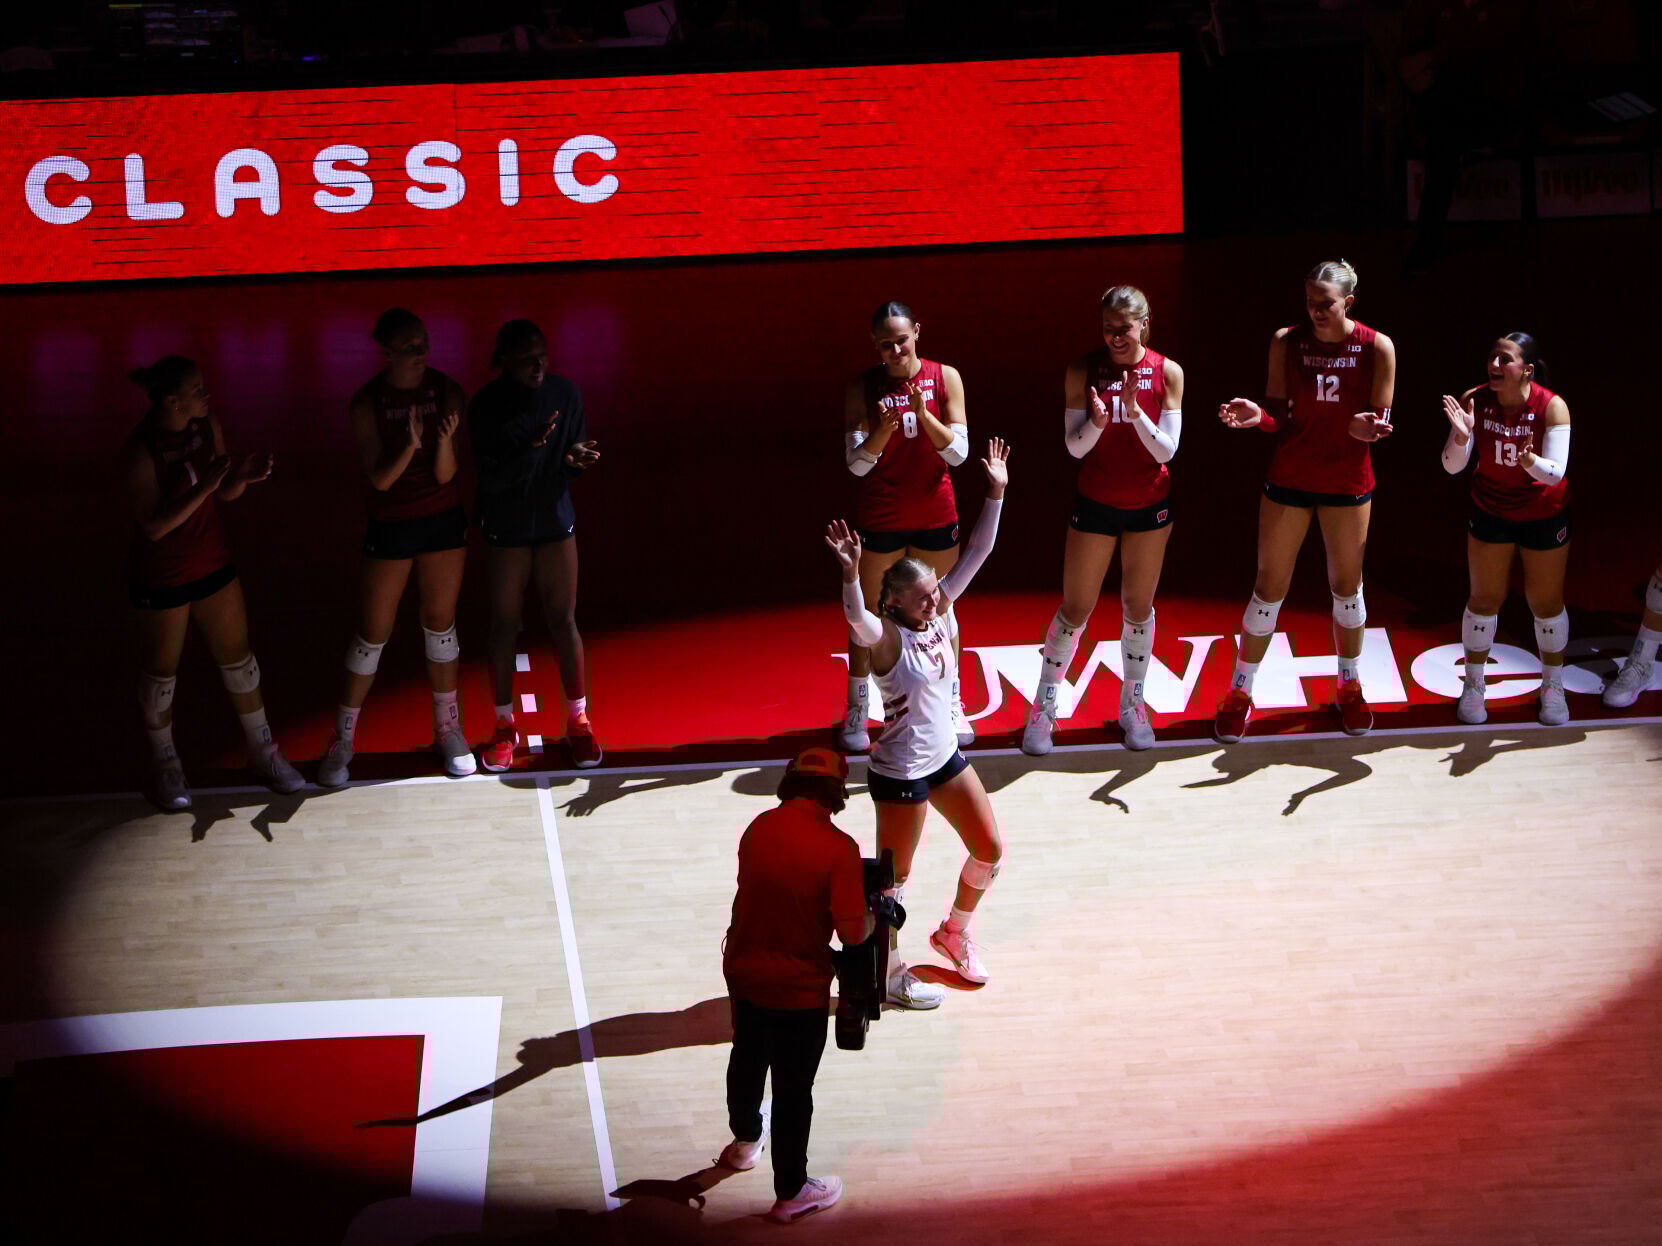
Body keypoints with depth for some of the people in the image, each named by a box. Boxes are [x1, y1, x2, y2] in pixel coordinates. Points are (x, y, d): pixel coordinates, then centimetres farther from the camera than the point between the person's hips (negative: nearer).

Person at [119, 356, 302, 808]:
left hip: (212, 564, 6)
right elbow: (154, 526, -25)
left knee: (238, 656, 15)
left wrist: (243, 475, -18)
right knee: (161, 669, 12)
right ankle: (164, 764, 31)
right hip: (161, 578, -6)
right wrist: (204, 487, -34)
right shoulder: (139, 452, -26)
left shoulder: (208, 426, -7)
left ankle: (263, 752, 30)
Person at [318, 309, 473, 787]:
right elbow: (379, 479, -19)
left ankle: (447, 729, 29)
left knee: (440, 625, 13)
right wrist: (410, 445, -36)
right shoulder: (367, 402, -15)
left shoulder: (446, 391, -11)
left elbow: (445, 474, -12)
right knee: (372, 634, 4)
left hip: (444, 522, 2)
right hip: (390, 527, -2)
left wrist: (444, 440, -33)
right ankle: (342, 741, 17)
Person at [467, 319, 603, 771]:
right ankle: (504, 726, 22)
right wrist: (531, 448, -35)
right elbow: (492, 477, -19)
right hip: (506, 526, -2)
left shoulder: (565, 394, -8)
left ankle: (578, 721, 19)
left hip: (555, 519, 2)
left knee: (563, 619, 5)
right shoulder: (485, 405, -16)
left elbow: (576, 454, 2)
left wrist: (576, 459, -22)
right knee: (505, 624, 7)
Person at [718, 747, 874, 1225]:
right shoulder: (838, 848, -23)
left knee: (748, 1057, 29)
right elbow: (852, 932, -25)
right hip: (799, 987, -6)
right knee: (794, 1088, 10)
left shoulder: (759, 827, -7)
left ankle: (746, 1140, 55)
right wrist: (874, 917, -5)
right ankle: (791, 1191, 24)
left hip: (743, 970, 6)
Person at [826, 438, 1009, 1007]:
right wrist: (851, 574, -65)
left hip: (944, 757, 8)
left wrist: (995, 494, -11)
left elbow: (976, 554, -4)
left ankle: (955, 932, 41)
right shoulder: (886, 638, -23)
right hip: (899, 772, -8)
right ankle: (887, 970, 24)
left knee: (989, 850, 17)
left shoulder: (939, 615, -4)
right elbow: (856, 617, -46)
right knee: (894, 877, 5)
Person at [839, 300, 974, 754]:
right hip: (879, 519, -1)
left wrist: (924, 414, -25)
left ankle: (951, 704, 26)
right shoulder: (862, 387, -9)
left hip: (935, 515, 1)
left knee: (940, 609, 13)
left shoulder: (944, 377, -7)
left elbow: (958, 452, -9)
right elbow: (856, 463, -12)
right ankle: (856, 711, 16)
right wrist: (883, 429, -31)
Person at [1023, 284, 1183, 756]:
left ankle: (1132, 704, 28)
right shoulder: (1083, 372, -9)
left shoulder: (1167, 373, -9)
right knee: (1075, 609, 3)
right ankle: (1043, 708, 15)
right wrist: (1097, 421, -29)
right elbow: (1075, 447, -9)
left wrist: (1135, 411, -26)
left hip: (1149, 505, 1)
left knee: (1139, 607, 12)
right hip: (1095, 504, -1)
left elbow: (1166, 450, -11)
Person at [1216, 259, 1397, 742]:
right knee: (1269, 587, 6)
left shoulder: (1376, 347, -11)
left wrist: (1367, 427, -28)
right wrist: (1258, 416, -25)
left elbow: (1380, 419, -6)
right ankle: (1240, 693, 19)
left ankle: (1350, 688, 34)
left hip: (1348, 483, 0)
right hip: (1289, 480, 0)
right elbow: (1280, 415, -3)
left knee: (1347, 587, 14)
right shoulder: (1286, 342, -8)